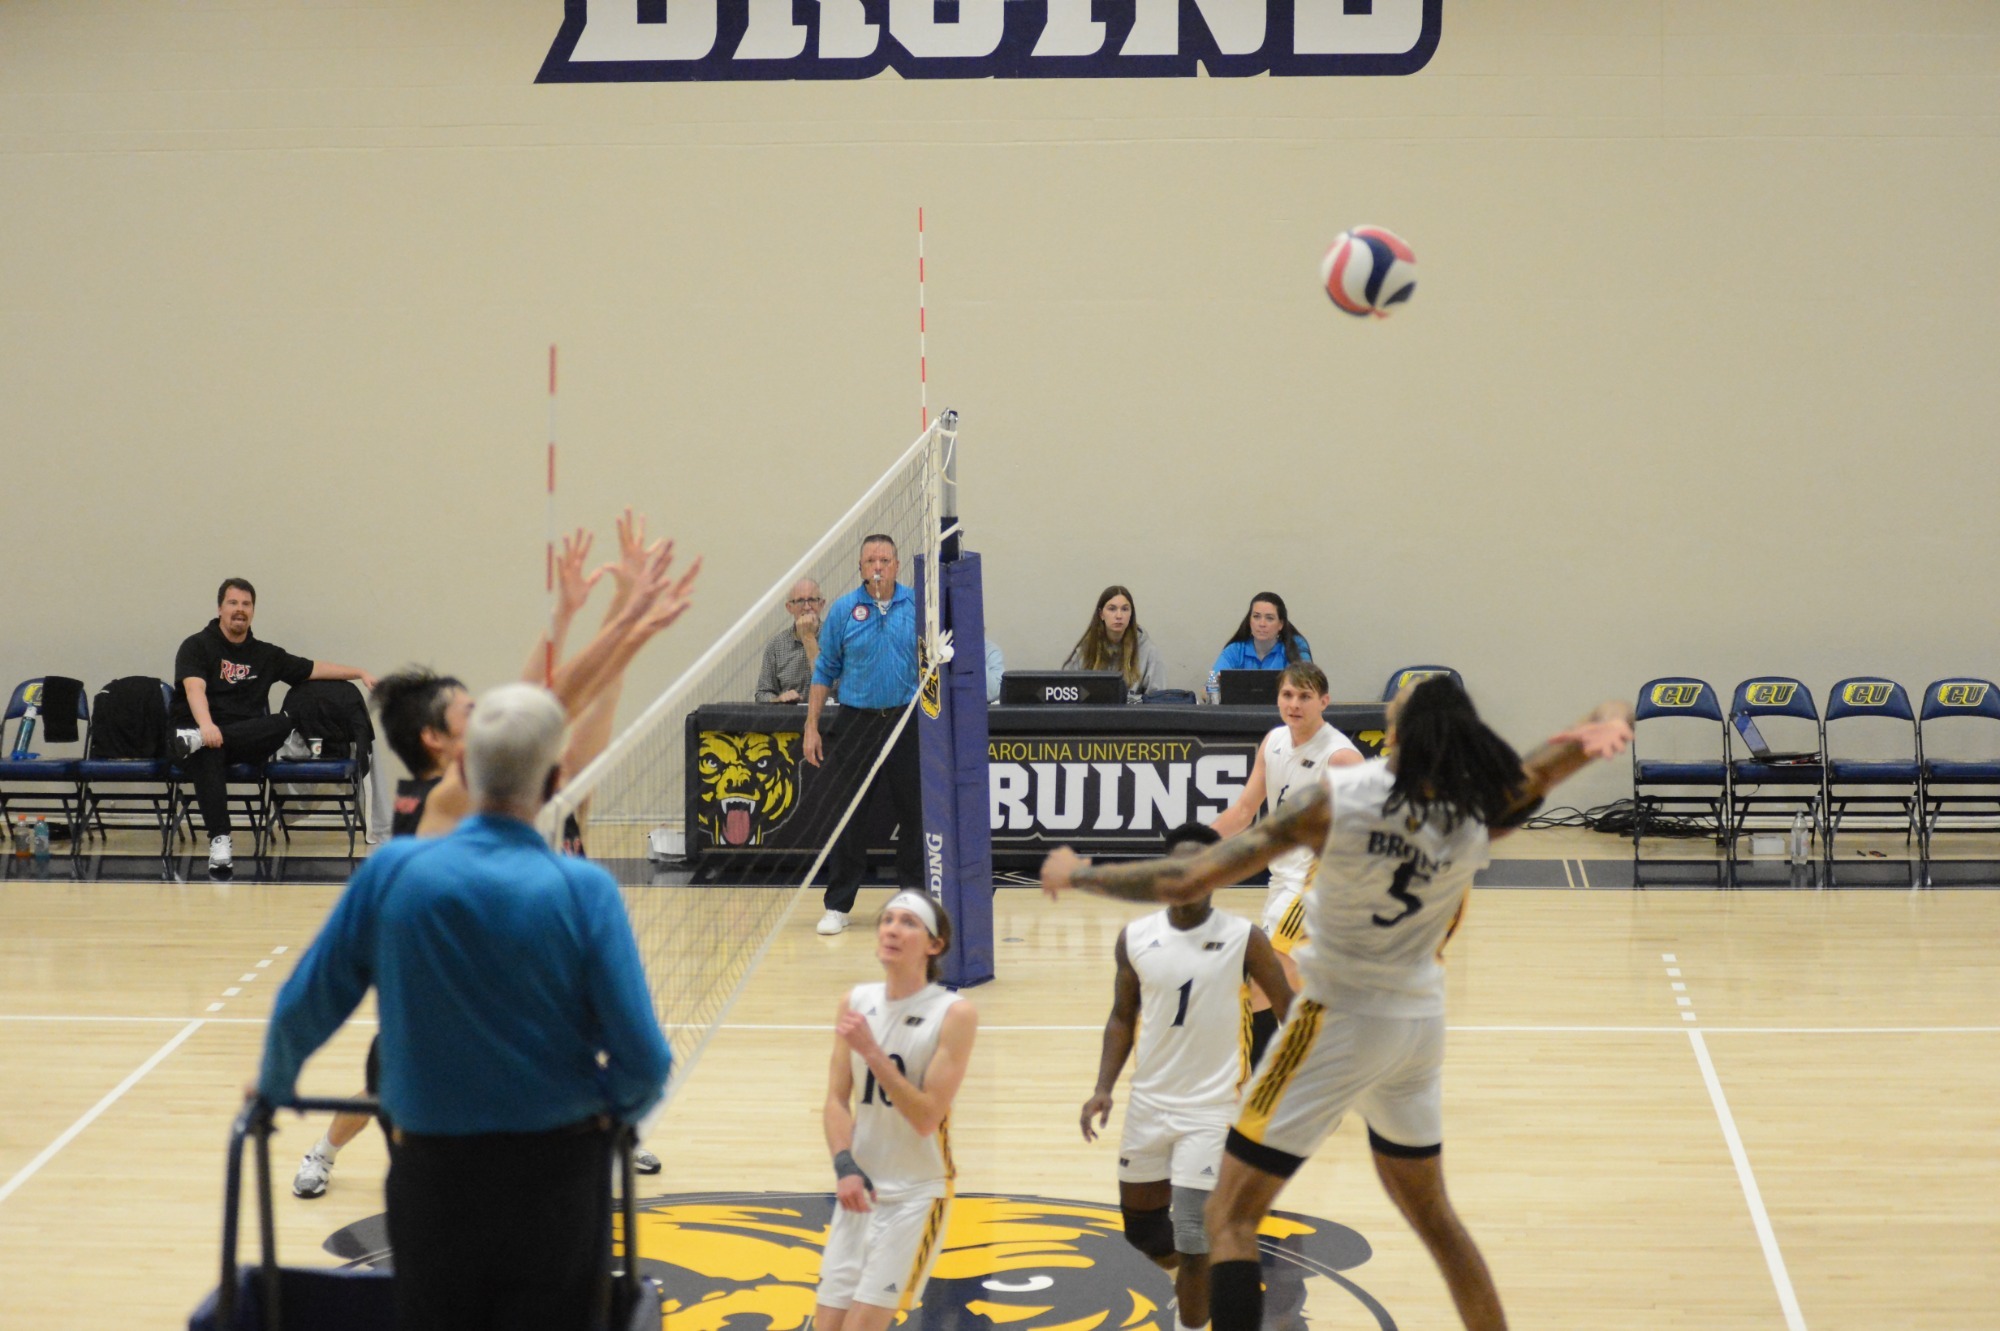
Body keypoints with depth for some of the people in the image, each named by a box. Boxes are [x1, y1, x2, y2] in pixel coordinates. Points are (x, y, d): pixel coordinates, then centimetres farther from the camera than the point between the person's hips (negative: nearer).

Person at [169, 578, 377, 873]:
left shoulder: (265, 654, 21)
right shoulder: (197, 646, 4)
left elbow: (314, 669, 26)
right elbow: (194, 688, -14)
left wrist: (359, 672, 16)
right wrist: (206, 725, -34)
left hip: (247, 739, 4)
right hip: (195, 729, -4)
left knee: (284, 725, -29)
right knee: (208, 753, -41)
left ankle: (196, 740, -42)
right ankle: (219, 841, -49)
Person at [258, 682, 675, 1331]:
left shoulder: (391, 871, -8)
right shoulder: (583, 890, -14)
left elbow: (303, 1007, 0)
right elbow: (644, 1062, -14)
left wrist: (273, 1086, 21)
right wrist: (615, 1109, 9)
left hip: (433, 1173, 2)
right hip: (556, 1173, -1)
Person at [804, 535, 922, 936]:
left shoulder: (918, 605, 2)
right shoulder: (844, 610, 2)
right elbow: (825, 671, 5)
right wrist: (811, 727, 0)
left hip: (908, 719, 1)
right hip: (858, 720, 0)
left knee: (914, 811, 5)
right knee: (848, 815, 1)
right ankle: (838, 905, 7)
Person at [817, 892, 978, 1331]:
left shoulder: (954, 1014, -13)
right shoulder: (855, 1003, 2)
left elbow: (927, 1117, -16)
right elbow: (837, 1100, 2)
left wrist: (872, 1052, -23)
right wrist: (845, 1168, -13)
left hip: (918, 1193, -5)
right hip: (860, 1189, 5)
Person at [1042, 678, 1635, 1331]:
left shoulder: (1335, 796, -20)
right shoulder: (1480, 811, -9)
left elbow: (1190, 881, -18)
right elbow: (1607, 725, 2)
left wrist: (1079, 874, -5)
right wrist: (1610, 720, -22)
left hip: (1340, 1020, -5)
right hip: (1420, 1024, 5)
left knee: (1231, 1217, 1)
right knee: (1430, 1212, 25)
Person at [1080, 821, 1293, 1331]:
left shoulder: (1244, 939, -11)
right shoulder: (1135, 938, -2)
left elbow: (1289, 1011, -3)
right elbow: (1123, 1016, 9)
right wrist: (1104, 1088, -2)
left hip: (1212, 1108, -4)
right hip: (1150, 1102, 4)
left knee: (1192, 1240, -11)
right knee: (1140, 1224, 17)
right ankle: (1197, 1285, 47)